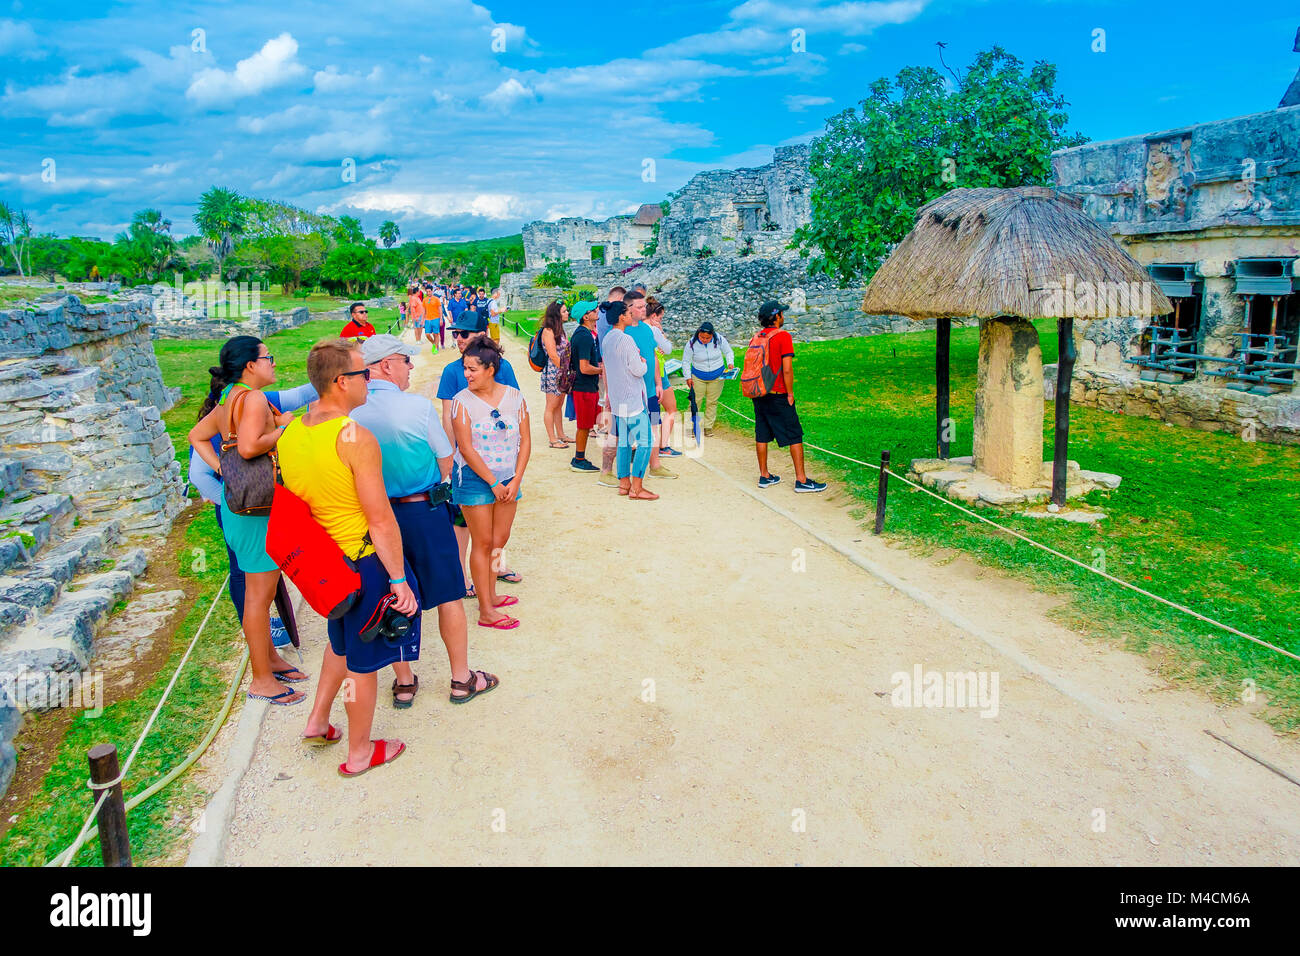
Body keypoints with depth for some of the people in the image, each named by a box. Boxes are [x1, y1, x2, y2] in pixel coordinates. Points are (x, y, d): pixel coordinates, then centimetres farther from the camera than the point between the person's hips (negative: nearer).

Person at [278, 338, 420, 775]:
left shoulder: (289, 433, -1)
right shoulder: (355, 437, -25)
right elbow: (381, 520, -24)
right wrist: (399, 579, -16)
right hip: (365, 560, -7)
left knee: (342, 641, 30)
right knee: (363, 660, 10)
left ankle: (317, 722, 40)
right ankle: (359, 753, 26)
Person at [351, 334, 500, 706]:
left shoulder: (350, 413, -7)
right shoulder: (419, 406, -16)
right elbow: (445, 461, -6)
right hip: (425, 511, -3)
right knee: (449, 595, 10)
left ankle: (403, 683, 26)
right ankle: (461, 678, 21)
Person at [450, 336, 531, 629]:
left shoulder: (514, 396, 0)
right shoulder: (462, 401, -9)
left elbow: (525, 441, 1)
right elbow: (466, 448, -12)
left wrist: (515, 481, -7)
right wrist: (493, 484, -12)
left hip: (509, 479, 4)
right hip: (474, 479, -4)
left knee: (500, 540, 11)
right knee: (483, 543, 0)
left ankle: (490, 595, 29)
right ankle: (486, 611, 7)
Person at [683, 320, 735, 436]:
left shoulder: (719, 339, -15)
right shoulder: (692, 343, -17)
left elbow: (728, 352, 3)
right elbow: (686, 361, -5)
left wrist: (730, 363, -13)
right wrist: (688, 377, -6)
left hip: (717, 376, 1)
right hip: (698, 377, -1)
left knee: (712, 402, 8)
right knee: (696, 401, -3)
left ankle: (708, 426, 21)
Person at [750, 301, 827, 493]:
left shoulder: (756, 337, 7)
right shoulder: (783, 336, -13)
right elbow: (787, 369, -17)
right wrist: (790, 393, -8)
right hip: (778, 396, -7)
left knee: (761, 436, 12)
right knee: (795, 436, 0)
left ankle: (764, 476, 19)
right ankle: (801, 480, 2)